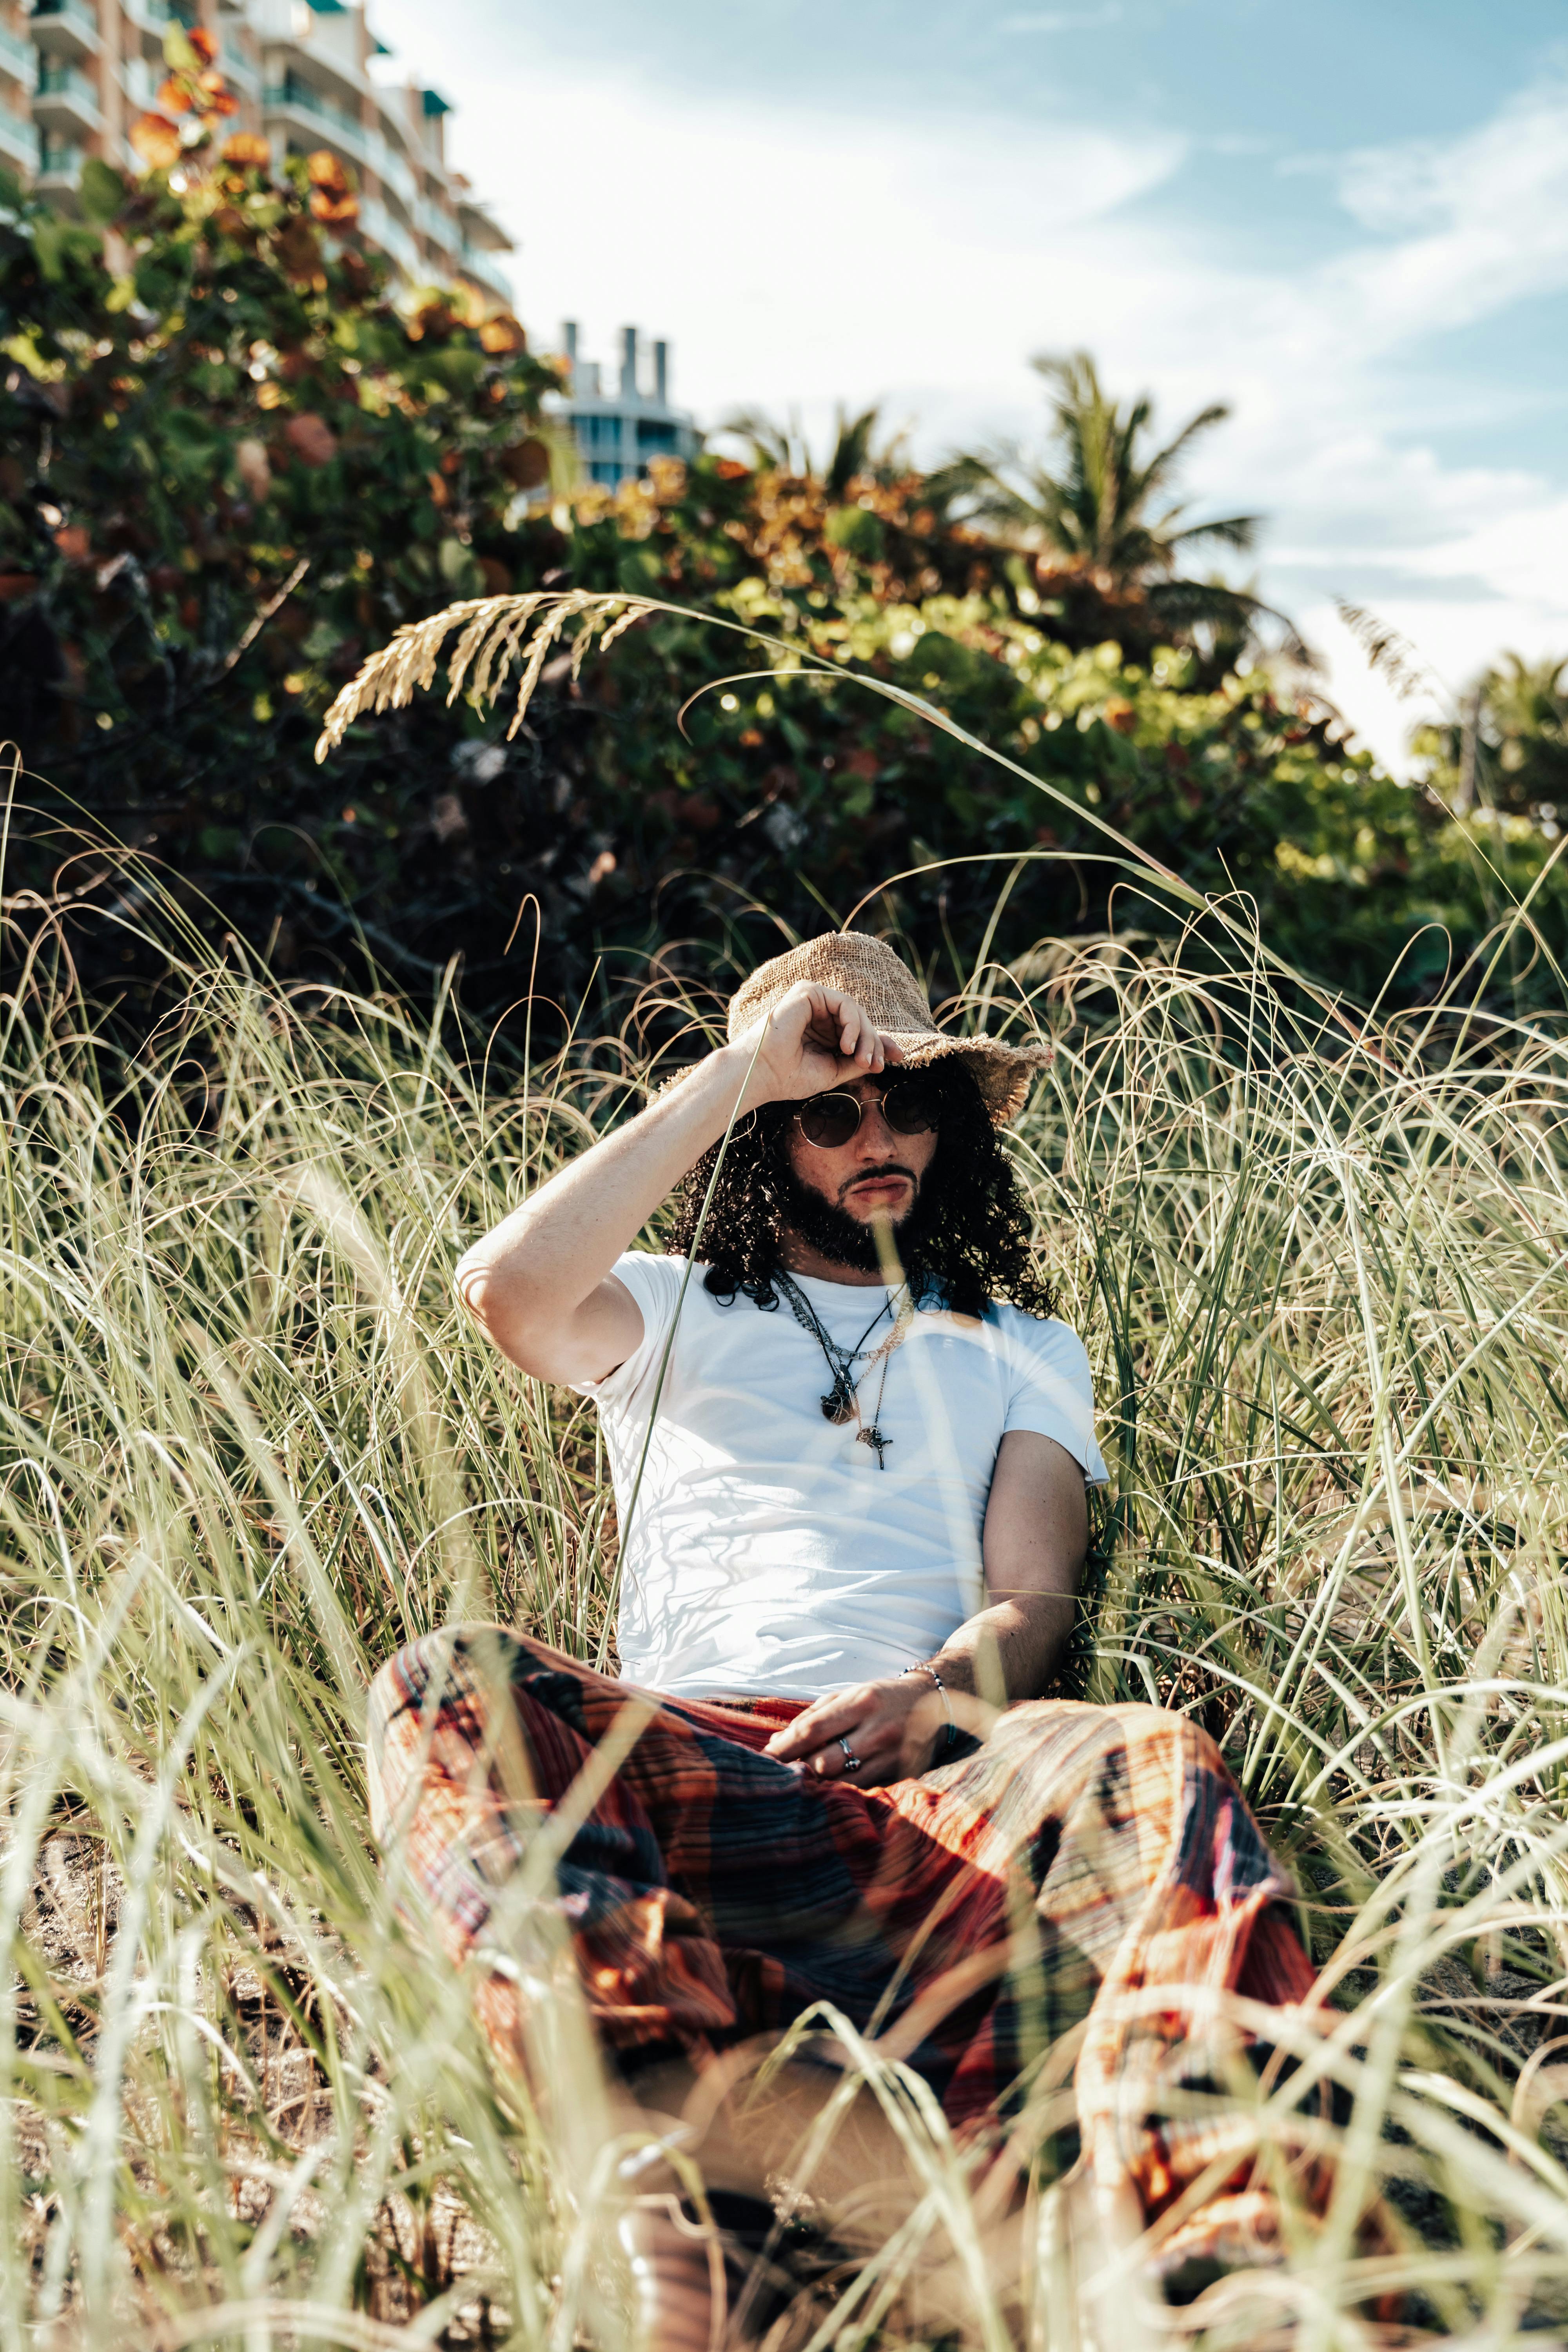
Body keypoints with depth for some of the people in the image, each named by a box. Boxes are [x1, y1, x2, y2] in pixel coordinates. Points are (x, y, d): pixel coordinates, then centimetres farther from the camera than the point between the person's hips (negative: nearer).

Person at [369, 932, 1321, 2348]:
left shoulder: (1021, 1348, 27)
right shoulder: (672, 1311, 25)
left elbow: (1034, 1602, 10)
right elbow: (506, 1285, 0)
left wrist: (930, 1695, -16)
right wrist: (739, 1069, 4)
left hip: (914, 1773, 1)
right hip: (673, 1764, 0)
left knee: (1158, 1765, -32)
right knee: (449, 1689, -32)